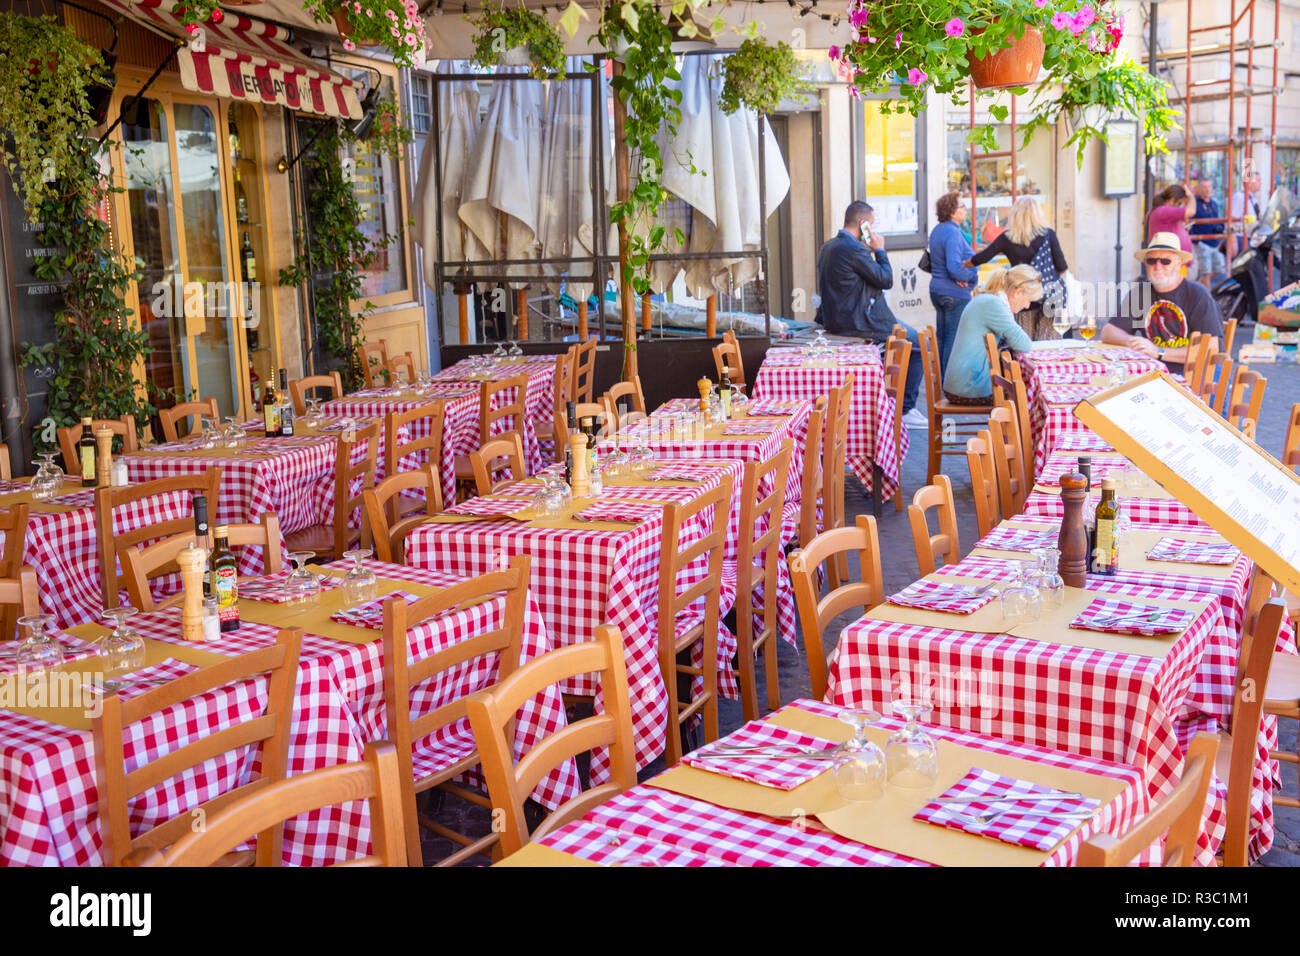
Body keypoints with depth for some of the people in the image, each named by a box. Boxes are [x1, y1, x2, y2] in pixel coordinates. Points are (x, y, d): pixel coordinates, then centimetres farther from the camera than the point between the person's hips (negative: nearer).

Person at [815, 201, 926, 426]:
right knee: (919, 345, 3)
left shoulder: (828, 247, 11)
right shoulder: (854, 249, -21)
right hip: (858, 322, -11)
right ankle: (906, 410, 8)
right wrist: (879, 250, -4)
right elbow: (886, 280, -13)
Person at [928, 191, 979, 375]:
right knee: (954, 337, -4)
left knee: (941, 335, 15)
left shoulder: (937, 230, 11)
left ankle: (940, 374, 22)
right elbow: (954, 267, -28)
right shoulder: (953, 233, -19)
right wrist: (973, 276, -12)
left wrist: (958, 276, 3)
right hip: (955, 293, -10)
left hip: (937, 289, 10)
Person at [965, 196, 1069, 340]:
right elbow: (1062, 267, 1)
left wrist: (964, 264, 26)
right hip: (1051, 298, -1)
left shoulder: (1007, 238, 1)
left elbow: (981, 258, 8)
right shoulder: (1048, 235, -1)